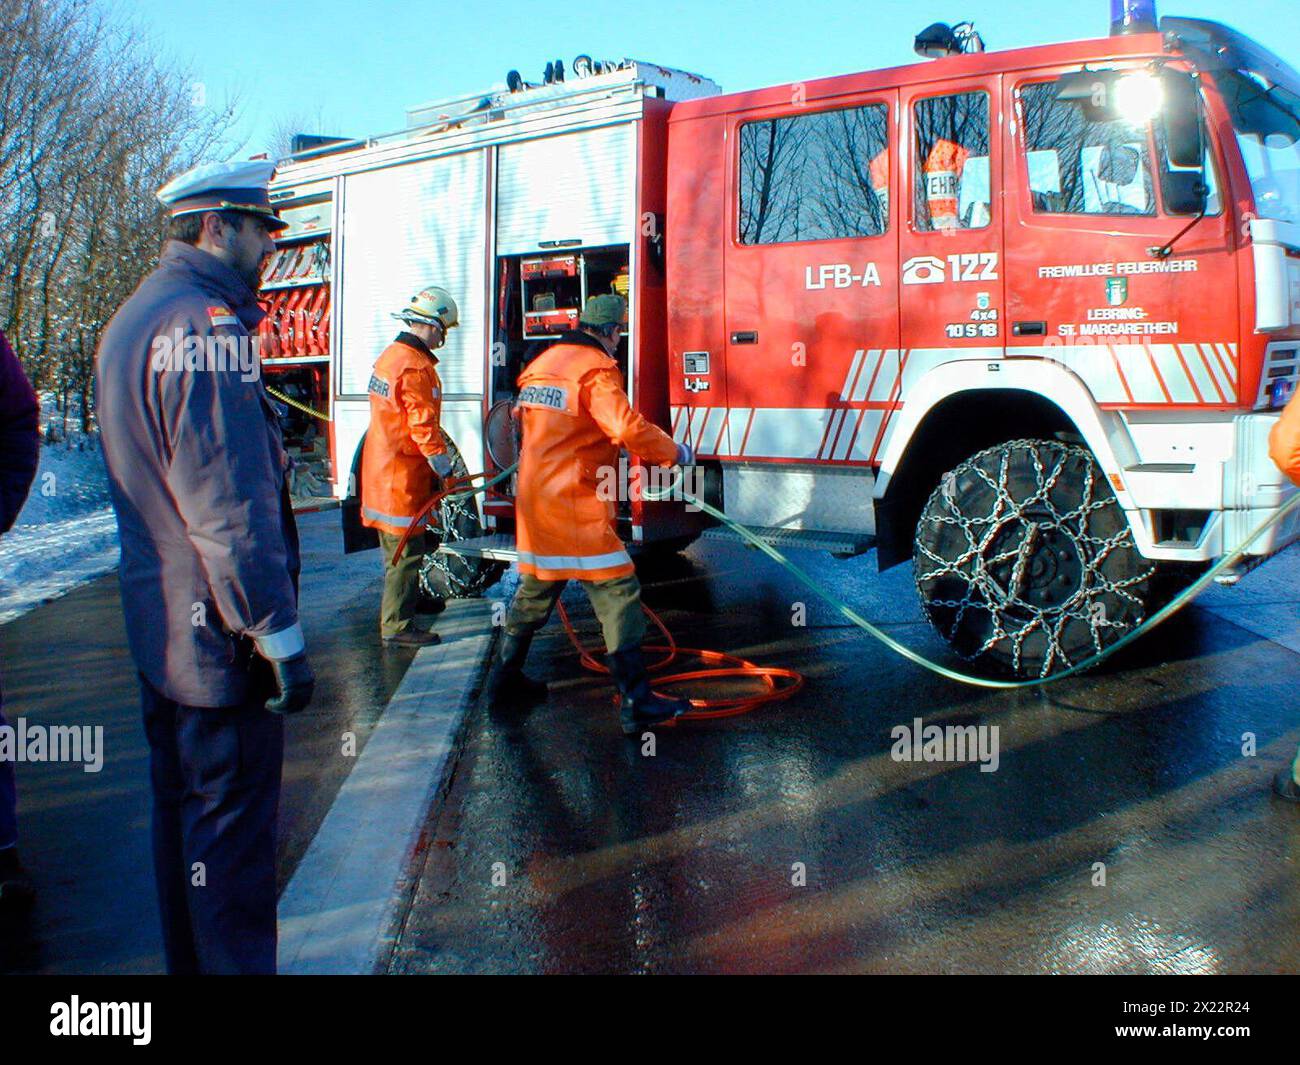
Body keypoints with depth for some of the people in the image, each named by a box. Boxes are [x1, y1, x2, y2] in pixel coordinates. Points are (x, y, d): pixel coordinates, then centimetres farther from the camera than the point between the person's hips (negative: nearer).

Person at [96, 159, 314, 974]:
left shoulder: (135, 319, 15)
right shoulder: (206, 324, -19)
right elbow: (229, 505, -24)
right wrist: (279, 634, -21)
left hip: (160, 625, 11)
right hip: (217, 634, -10)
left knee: (182, 806, 20)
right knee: (231, 823, 0)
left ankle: (191, 959, 35)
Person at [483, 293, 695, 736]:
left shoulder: (542, 363, 14)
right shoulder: (596, 369, -12)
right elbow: (628, 429, -23)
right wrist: (676, 453, -10)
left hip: (534, 499, 9)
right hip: (575, 505, -9)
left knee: (536, 588, 21)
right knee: (616, 591, -5)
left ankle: (504, 681, 32)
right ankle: (635, 703, -6)